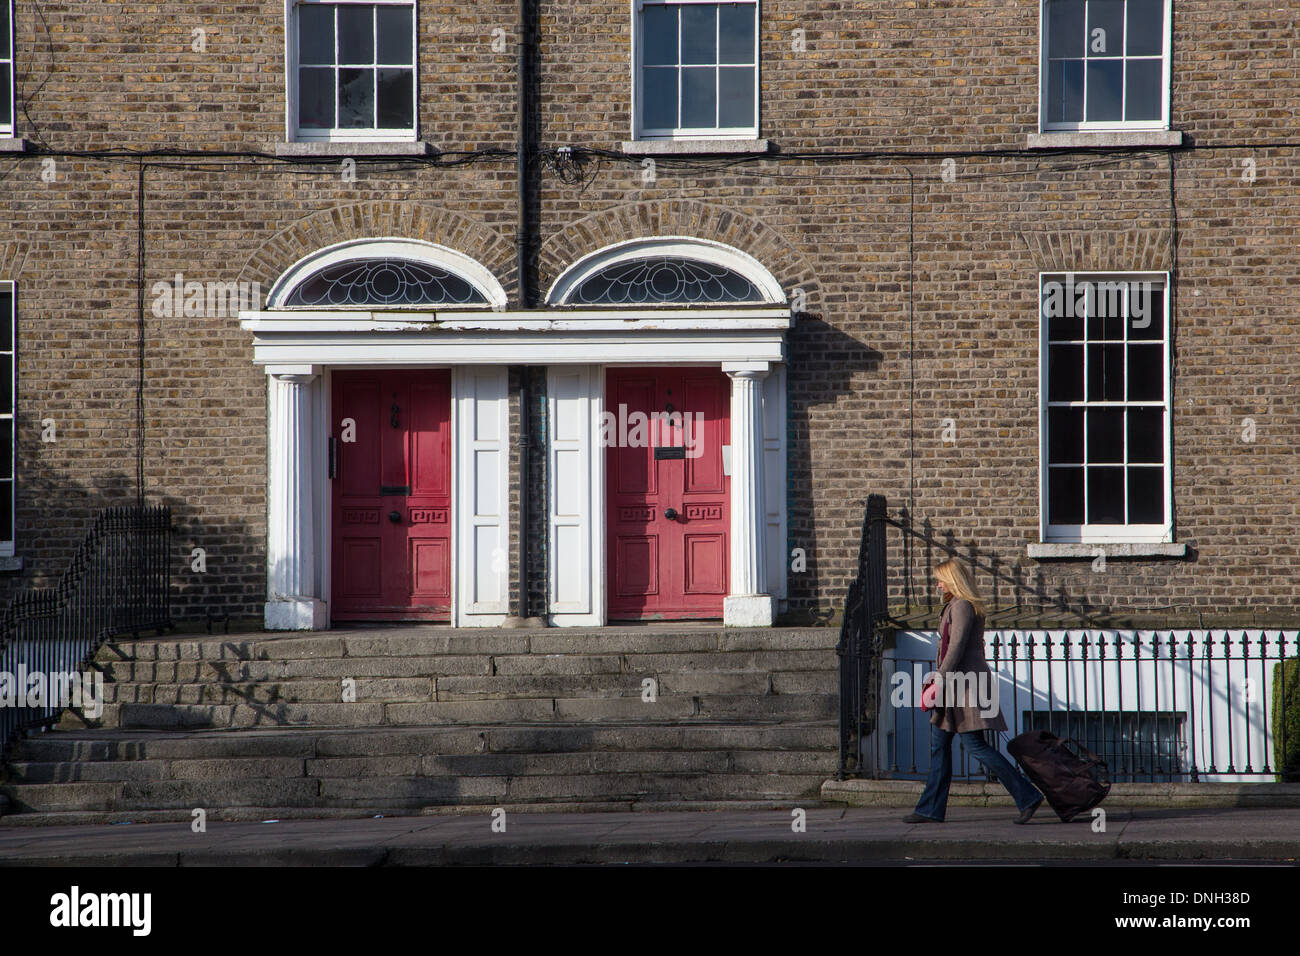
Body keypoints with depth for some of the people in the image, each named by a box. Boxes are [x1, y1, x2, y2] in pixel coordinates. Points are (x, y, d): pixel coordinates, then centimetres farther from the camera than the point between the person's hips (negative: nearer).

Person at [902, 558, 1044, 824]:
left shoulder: (962, 606, -13)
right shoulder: (955, 605, 18)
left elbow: (957, 646, -20)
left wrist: (940, 680, -21)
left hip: (965, 681, -11)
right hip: (962, 681, 11)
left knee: (975, 745, -11)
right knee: (939, 743, 10)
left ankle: (1027, 796, -9)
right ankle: (931, 809, 12)